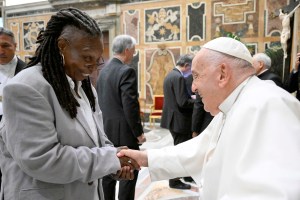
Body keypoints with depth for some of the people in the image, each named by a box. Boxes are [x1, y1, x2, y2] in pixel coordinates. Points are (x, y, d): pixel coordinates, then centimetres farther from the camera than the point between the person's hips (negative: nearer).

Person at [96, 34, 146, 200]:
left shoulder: (104, 70, 9)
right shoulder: (126, 71, -17)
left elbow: (100, 101, 12)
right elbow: (130, 106, -21)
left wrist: (104, 125, 19)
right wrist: (138, 132, -12)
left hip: (107, 130, 8)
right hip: (123, 132, -8)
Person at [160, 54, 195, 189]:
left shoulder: (170, 75, 11)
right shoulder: (178, 77, -20)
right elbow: (183, 102, -24)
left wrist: (192, 99, 11)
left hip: (173, 118, 10)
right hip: (178, 119, -10)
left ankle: (187, 174, 37)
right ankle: (174, 180, 17)